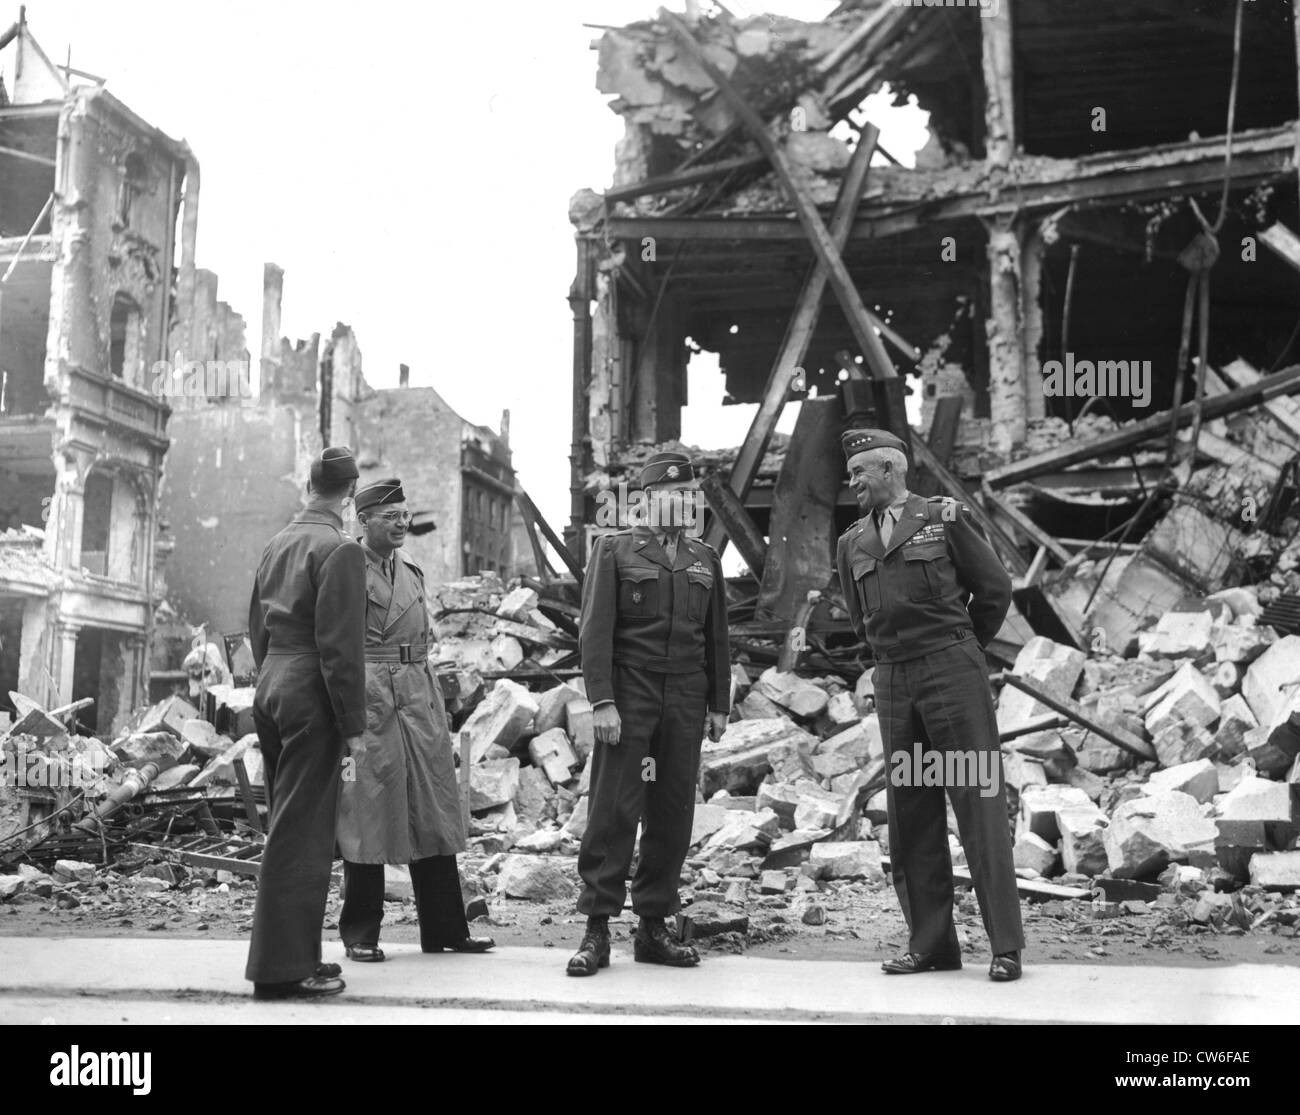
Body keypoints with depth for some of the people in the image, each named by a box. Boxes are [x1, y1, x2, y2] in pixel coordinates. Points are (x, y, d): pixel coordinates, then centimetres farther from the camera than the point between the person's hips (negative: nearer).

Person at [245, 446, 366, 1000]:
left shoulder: (276, 544, 12)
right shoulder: (340, 549, -13)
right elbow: (340, 645, -17)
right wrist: (353, 722, -13)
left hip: (270, 689, 8)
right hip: (312, 698, -8)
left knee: (286, 825, 15)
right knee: (302, 832, -3)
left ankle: (291, 952, 24)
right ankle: (284, 968, 2)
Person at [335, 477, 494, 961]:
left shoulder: (412, 573, 18)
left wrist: (436, 703, 17)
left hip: (419, 699, 7)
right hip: (367, 699, -7)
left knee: (433, 813, 7)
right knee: (367, 815, -1)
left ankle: (445, 929, 14)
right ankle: (361, 934, 10)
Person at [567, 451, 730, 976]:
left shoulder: (705, 559, 16)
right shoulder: (614, 550, 3)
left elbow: (717, 638, 17)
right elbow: (595, 631, -4)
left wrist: (719, 705, 12)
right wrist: (602, 701, -12)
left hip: (686, 700, 4)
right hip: (629, 696, -4)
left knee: (673, 815, 5)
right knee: (614, 811, -6)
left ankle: (654, 928, 14)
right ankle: (597, 929, 1)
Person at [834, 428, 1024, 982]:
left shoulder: (946, 517, 0)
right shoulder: (853, 542, 14)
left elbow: (995, 588, 5)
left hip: (952, 668, -5)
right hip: (892, 681, 5)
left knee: (979, 802, -5)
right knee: (909, 812, 5)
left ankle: (1006, 944, -1)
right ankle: (930, 943, 13)